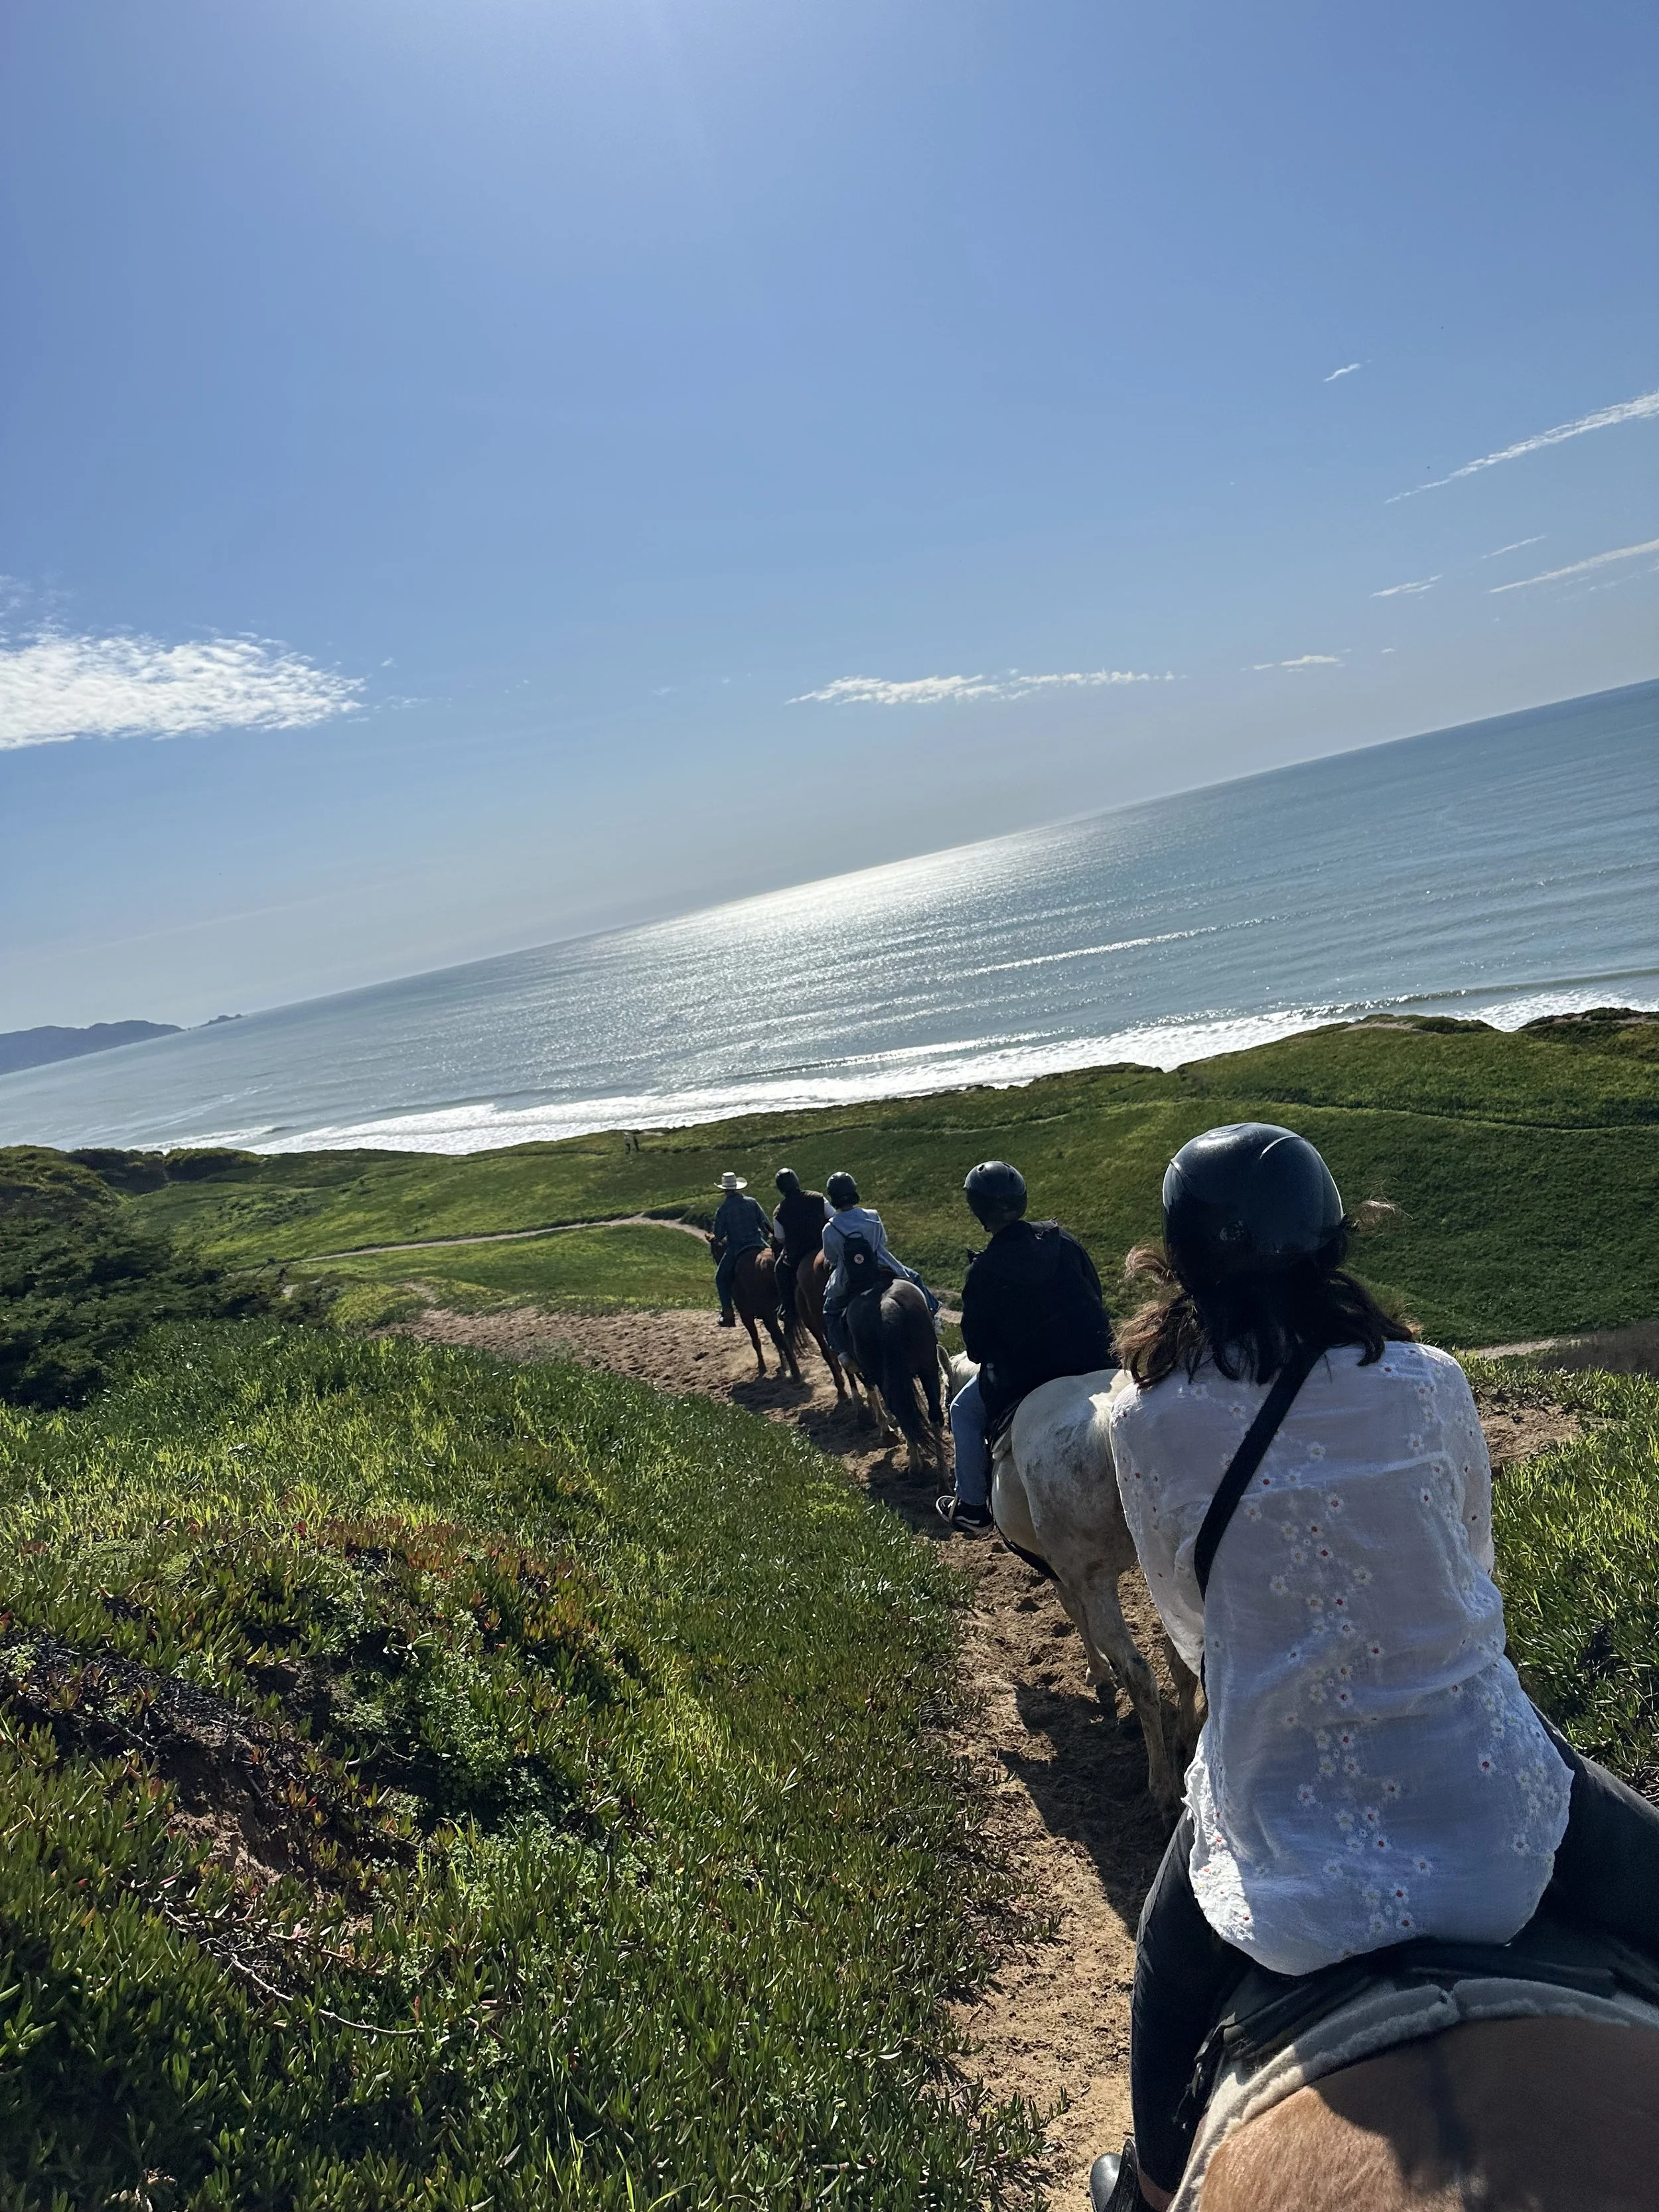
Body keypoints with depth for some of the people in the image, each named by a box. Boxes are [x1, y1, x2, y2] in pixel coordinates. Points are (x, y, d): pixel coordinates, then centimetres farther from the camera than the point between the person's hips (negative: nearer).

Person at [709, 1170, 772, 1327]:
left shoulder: (723, 1209, -5)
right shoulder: (752, 1202, 2)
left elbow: (719, 1235, -2)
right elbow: (766, 1224, 3)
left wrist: (720, 1241, 20)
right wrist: (767, 1237, 20)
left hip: (736, 1249, -2)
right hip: (759, 1243, 2)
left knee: (721, 1277, 13)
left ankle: (728, 1313, 4)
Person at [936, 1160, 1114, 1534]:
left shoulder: (983, 1271, -15)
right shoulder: (1062, 1240, -4)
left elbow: (977, 1348, -6)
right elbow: (1096, 1296, 8)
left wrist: (985, 1355, 16)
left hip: (1024, 1376, -4)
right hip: (1093, 1359, 5)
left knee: (964, 1412, 20)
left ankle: (972, 1505, 27)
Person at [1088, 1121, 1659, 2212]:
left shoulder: (1145, 1421, -12)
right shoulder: (1428, 1383, -10)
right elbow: (1475, 1558, 8)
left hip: (1279, 1803, 1)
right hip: (1485, 1785, 0)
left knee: (1172, 1977, 30)